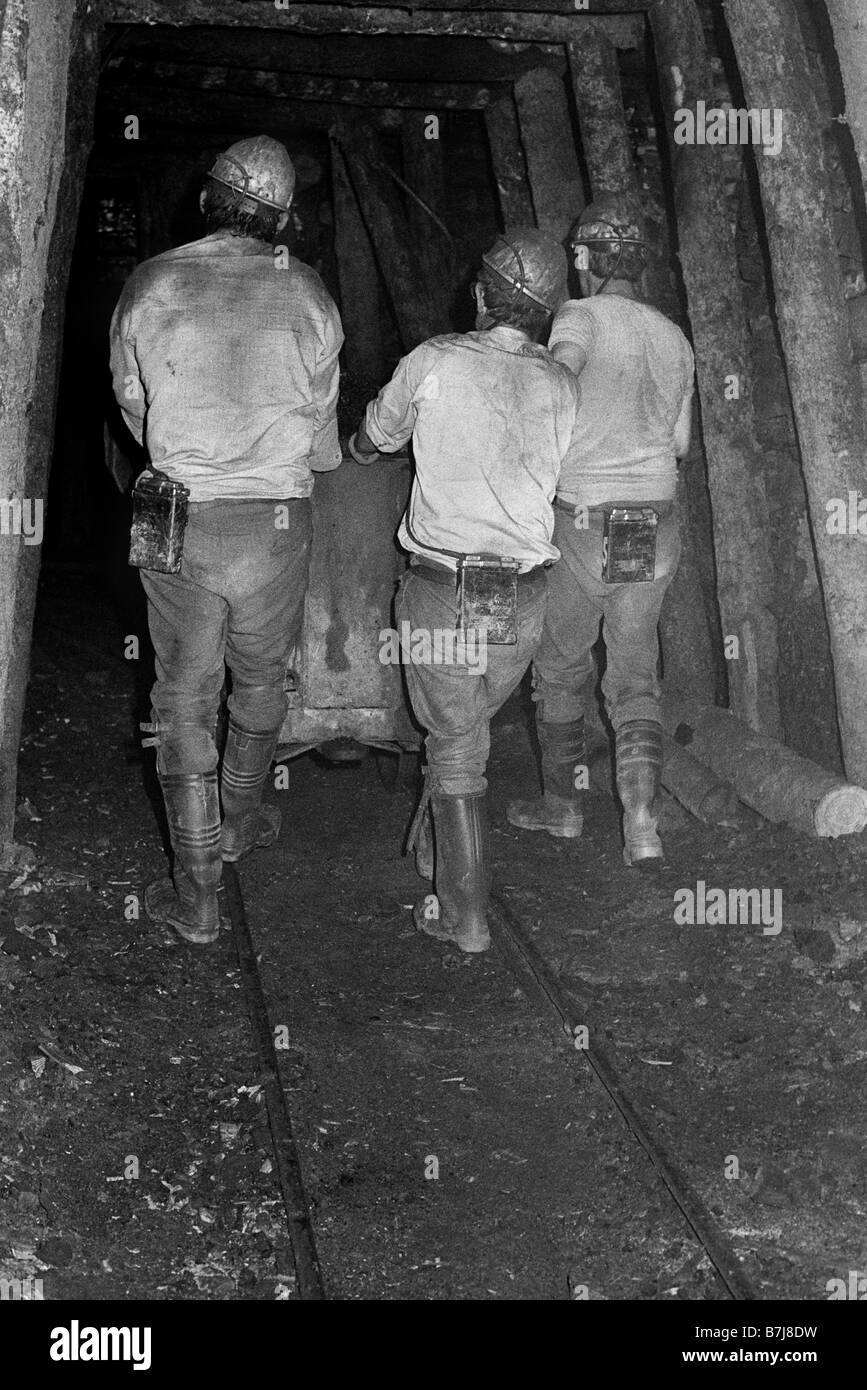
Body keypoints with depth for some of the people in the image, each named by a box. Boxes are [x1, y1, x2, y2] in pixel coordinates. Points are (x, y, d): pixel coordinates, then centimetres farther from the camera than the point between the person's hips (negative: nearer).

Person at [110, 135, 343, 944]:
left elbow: (132, 401, 8)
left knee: (183, 694, 8)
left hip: (175, 515, 0)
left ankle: (196, 891, 9)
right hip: (275, 519, 0)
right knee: (260, 678, 22)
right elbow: (320, 423, 5)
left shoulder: (150, 285, -3)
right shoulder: (306, 296, -4)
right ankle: (240, 822, 42)